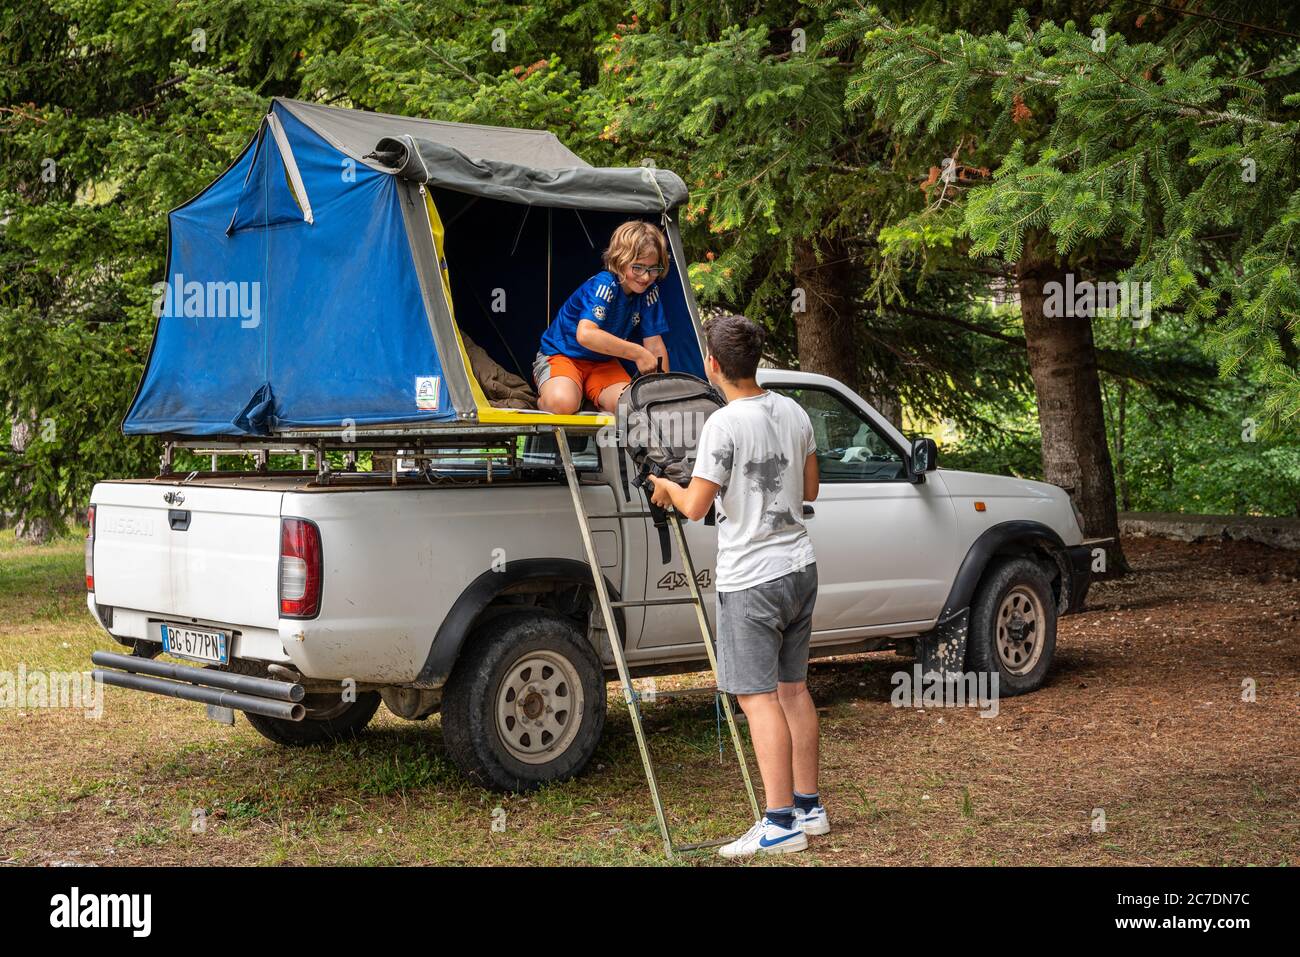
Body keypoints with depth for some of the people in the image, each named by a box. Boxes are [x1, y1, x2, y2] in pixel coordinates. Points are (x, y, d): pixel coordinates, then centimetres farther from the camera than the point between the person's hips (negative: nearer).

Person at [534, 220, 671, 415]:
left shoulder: (649, 291, -6)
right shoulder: (604, 285, -26)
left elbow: (655, 346, -2)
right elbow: (585, 335, -41)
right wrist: (638, 353, -38)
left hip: (602, 362, 5)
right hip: (561, 354, -5)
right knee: (562, 403, -36)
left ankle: (589, 398, 6)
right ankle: (544, 397, 1)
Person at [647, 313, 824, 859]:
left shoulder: (724, 424, -17)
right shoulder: (793, 412, 6)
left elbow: (696, 507, -15)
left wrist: (667, 487, 5)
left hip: (751, 579, -8)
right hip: (798, 568, 8)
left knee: (759, 697, -5)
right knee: (793, 688, 15)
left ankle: (781, 823, -6)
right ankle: (809, 807, 22)